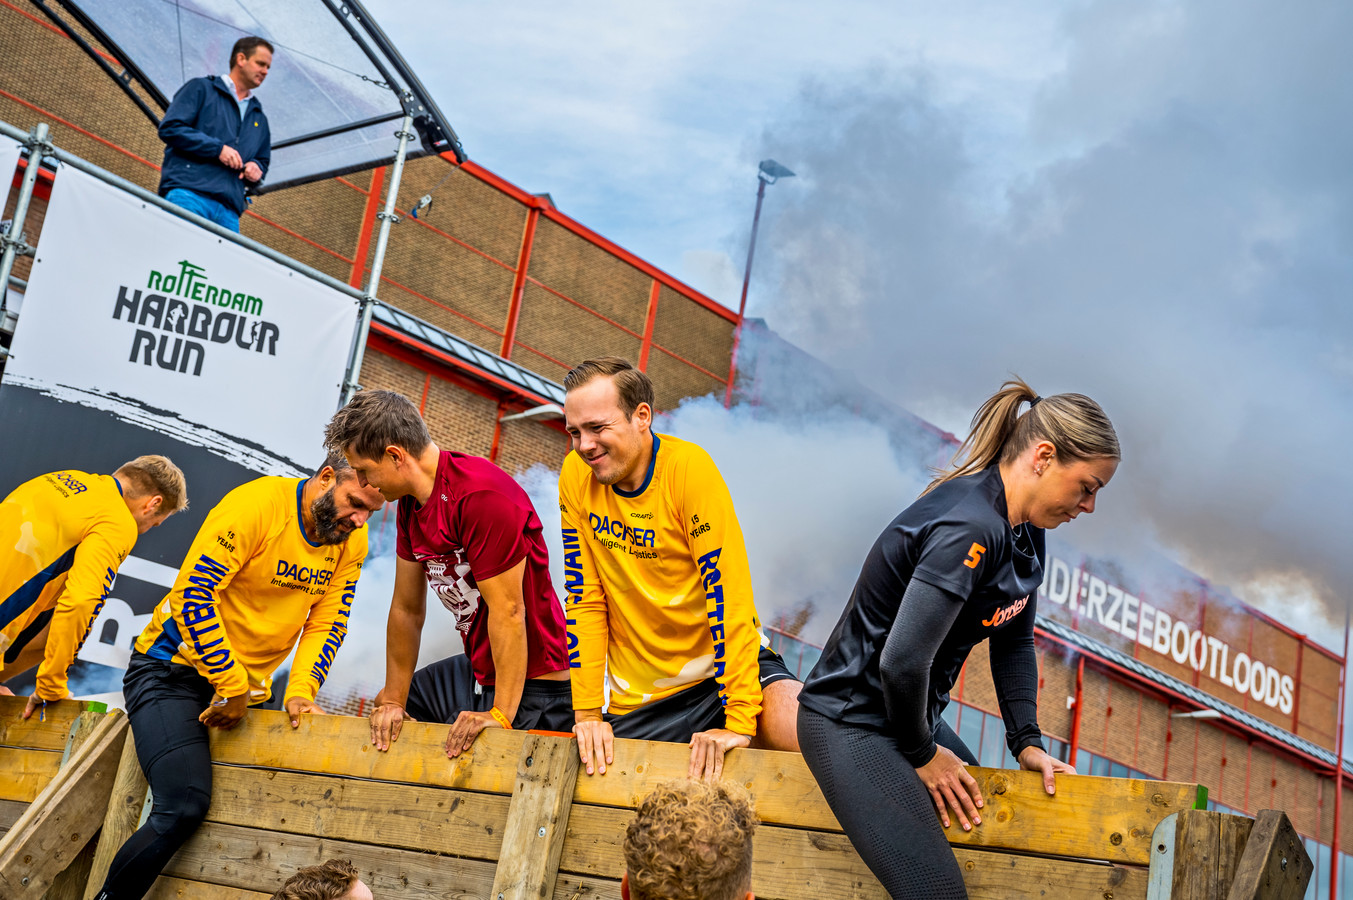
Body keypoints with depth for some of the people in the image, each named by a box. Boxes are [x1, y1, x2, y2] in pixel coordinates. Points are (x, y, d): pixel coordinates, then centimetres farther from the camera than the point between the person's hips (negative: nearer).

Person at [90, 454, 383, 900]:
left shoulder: (352, 540, -1)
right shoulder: (258, 504, -21)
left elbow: (328, 623, 2)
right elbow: (193, 594, -23)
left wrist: (300, 692, -13)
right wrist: (231, 687, -20)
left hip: (245, 687, 7)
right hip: (172, 670, -7)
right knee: (185, 805, -21)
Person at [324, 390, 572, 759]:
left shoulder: (482, 495, -25)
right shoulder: (410, 501, 6)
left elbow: (508, 611, -26)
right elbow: (407, 610, 11)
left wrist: (501, 715, -25)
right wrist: (393, 701, 10)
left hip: (532, 686, -10)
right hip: (479, 671, 10)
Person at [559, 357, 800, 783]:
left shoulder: (689, 466, -16)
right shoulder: (576, 476, -3)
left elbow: (728, 592, -20)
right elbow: (585, 599, 1)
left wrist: (738, 720, -25)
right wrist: (587, 711, -5)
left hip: (722, 668, -4)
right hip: (639, 697, 4)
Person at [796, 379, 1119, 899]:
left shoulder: (1025, 530, 4)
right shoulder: (969, 530, -28)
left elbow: (1015, 642, 14)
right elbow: (902, 662, -30)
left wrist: (1027, 742, 5)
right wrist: (922, 754, -14)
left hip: (913, 715, 10)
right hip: (851, 722, -10)